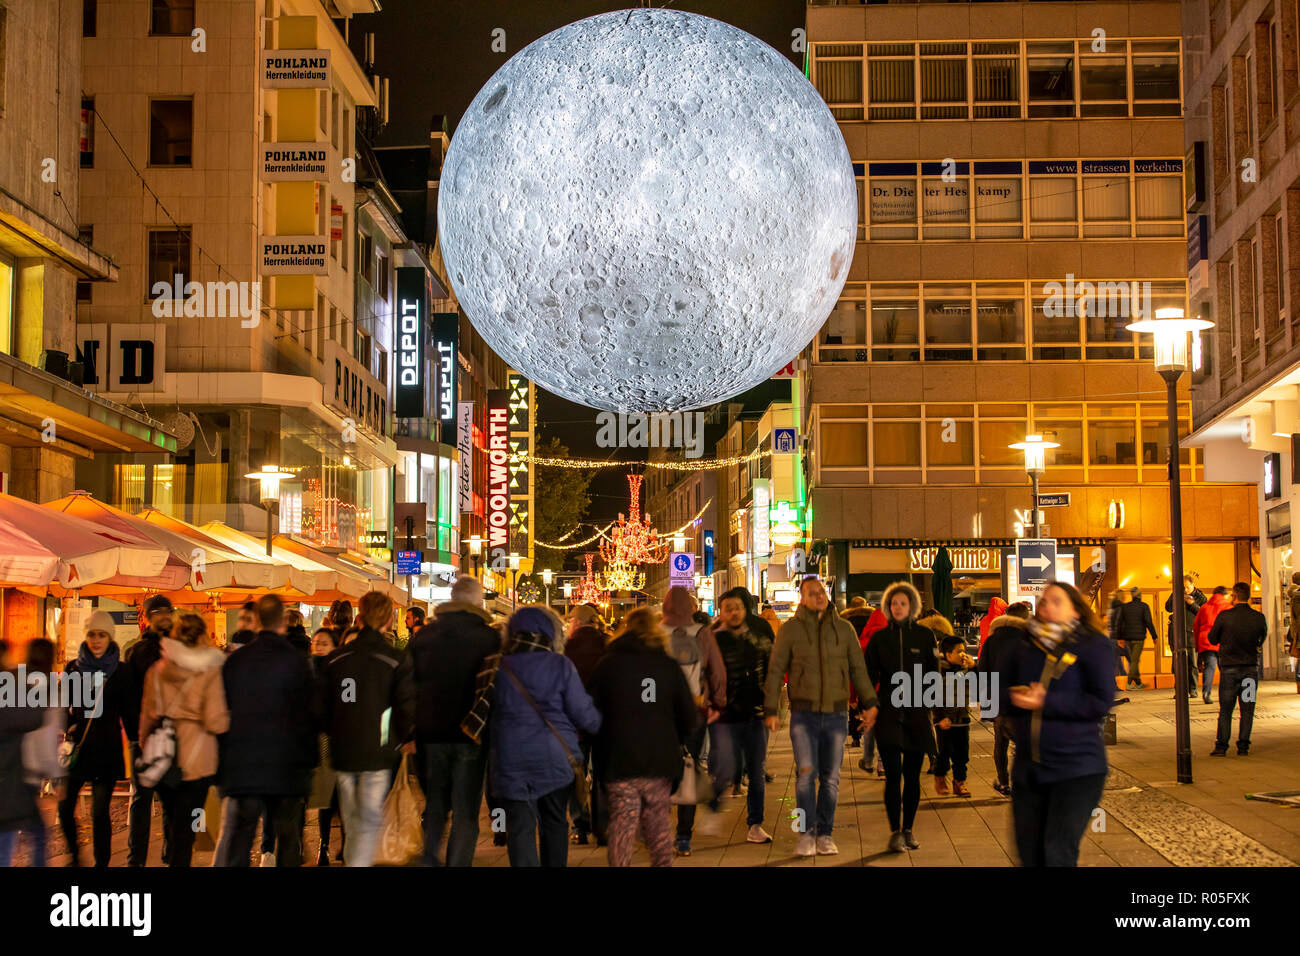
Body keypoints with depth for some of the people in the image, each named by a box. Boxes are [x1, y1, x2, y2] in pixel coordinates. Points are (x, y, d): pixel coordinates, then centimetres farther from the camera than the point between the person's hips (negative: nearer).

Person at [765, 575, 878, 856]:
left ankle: (824, 833, 18)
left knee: (831, 778, 6)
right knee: (806, 772, -14)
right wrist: (770, 710, -2)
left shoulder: (844, 628, 6)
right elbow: (775, 670, 3)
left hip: (836, 714, 2)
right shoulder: (790, 629, 0)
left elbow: (858, 669, 10)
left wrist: (869, 703, 0)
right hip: (804, 714, -2)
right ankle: (806, 833, -2)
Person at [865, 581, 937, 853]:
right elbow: (870, 676, 7)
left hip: (917, 712, 0)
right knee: (893, 774, -7)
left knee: (912, 775, 7)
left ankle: (908, 829, 18)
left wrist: (930, 708, -4)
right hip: (889, 713, 0)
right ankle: (895, 832, -3)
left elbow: (932, 675, 5)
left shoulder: (925, 635, 3)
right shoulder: (880, 638, 5)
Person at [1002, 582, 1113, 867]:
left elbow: (1102, 702, -13)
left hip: (1077, 769, -5)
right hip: (1027, 769, 5)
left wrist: (1047, 702, -18)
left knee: (1058, 853, -12)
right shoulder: (1022, 648, 9)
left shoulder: (1091, 646, -4)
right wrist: (1016, 699, -11)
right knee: (1029, 853, 10)